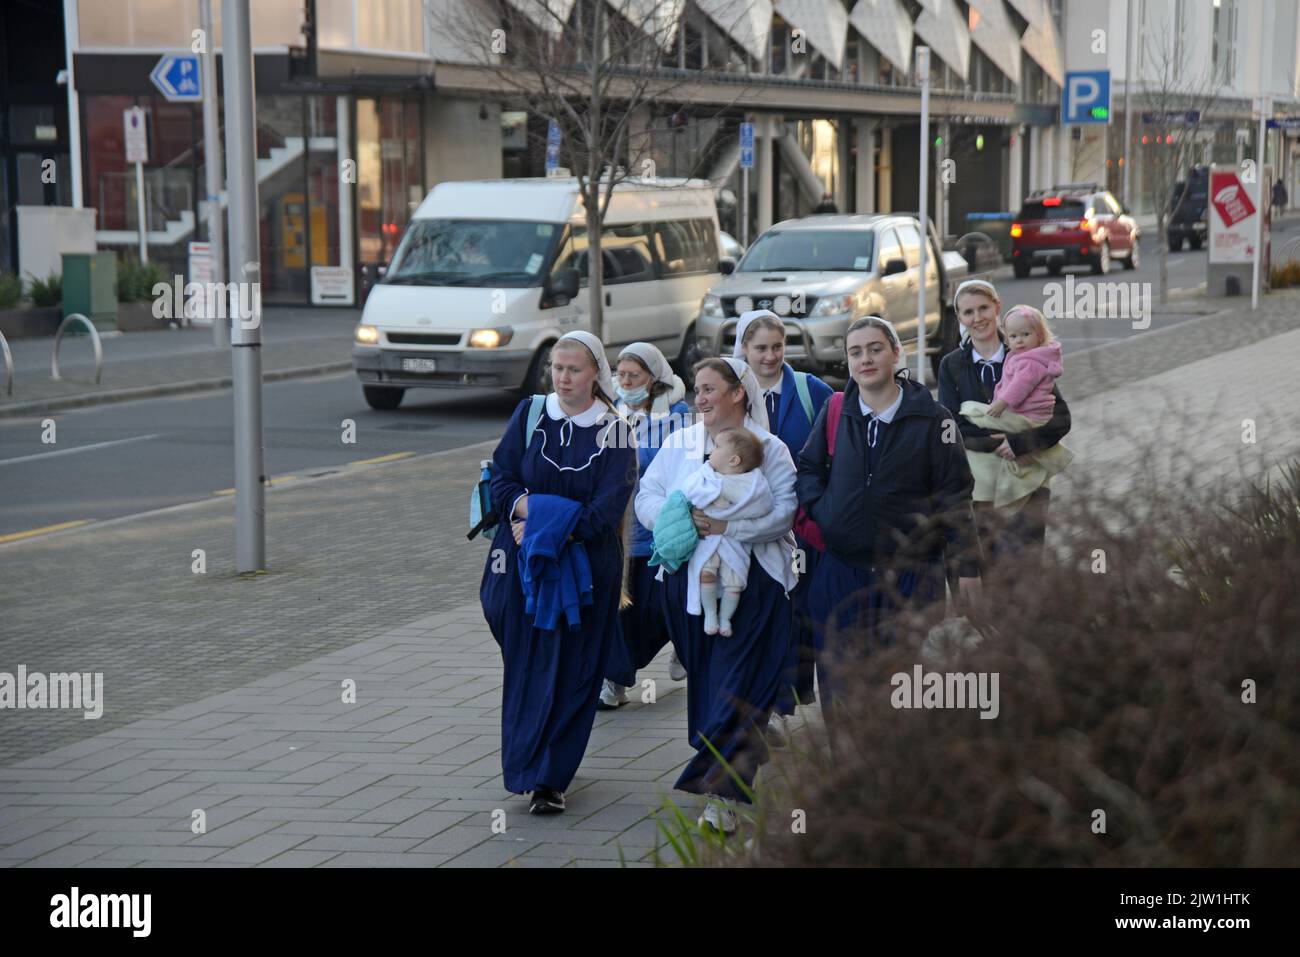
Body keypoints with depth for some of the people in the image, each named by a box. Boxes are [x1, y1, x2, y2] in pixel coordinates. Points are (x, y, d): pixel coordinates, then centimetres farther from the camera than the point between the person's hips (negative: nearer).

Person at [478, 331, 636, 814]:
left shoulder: (614, 431, -4)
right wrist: (547, 511, -14)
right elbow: (502, 480, 2)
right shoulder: (529, 415, 4)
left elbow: (605, 511, -10)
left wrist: (545, 525, -16)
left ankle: (550, 777, 5)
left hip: (587, 566, -2)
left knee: (571, 673, -1)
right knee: (526, 666, 2)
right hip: (525, 562, 2)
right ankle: (528, 769, 12)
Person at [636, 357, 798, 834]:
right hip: (688, 580, 4)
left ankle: (720, 793, -13)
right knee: (704, 681, 8)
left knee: (737, 685, -9)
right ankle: (745, 753, 26)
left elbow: (786, 512, -11)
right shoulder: (679, 444, 12)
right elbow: (647, 498, 4)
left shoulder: (770, 449, -1)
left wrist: (729, 527, -21)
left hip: (752, 584, -4)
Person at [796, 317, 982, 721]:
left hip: (912, 573, -2)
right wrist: (819, 510, -3)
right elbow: (808, 467, 17)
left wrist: (967, 565, -6)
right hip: (841, 571, 3)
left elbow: (954, 494, -2)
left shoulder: (930, 418, -3)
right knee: (838, 686, 5)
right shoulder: (835, 412, 4)